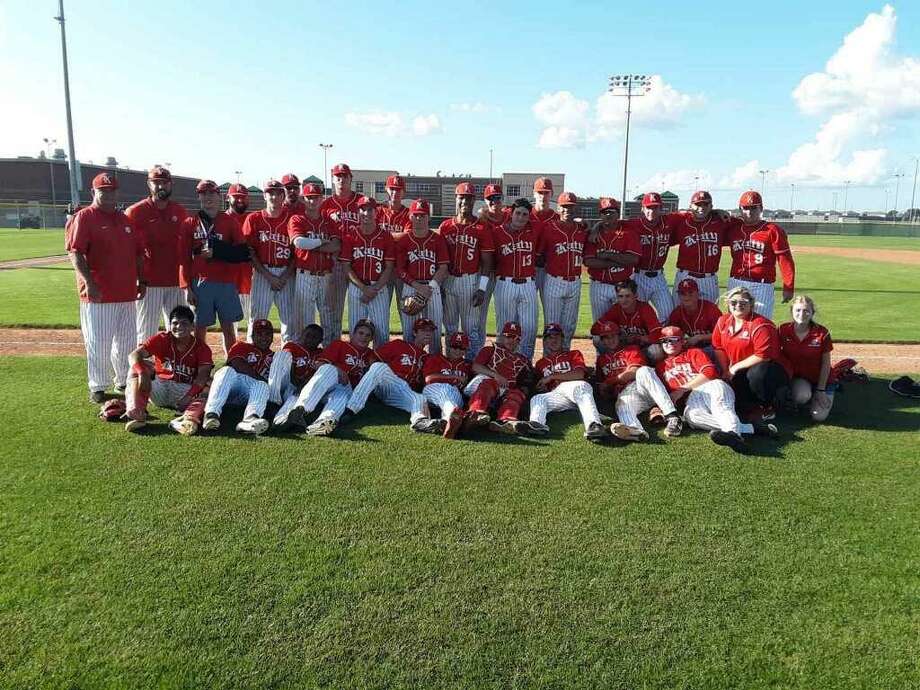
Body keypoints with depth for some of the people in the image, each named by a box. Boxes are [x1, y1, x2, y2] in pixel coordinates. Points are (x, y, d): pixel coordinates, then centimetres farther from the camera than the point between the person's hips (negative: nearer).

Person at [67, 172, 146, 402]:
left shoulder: (125, 220, 16)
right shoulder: (84, 217, -4)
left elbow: (138, 252, 19)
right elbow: (75, 253, -13)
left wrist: (141, 281, 12)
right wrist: (89, 282, -23)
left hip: (127, 293, 6)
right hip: (98, 295, -6)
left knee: (127, 341, 13)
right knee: (98, 342, -2)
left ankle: (125, 381, 27)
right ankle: (97, 387, 9)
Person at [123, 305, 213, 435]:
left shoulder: (202, 348, -5)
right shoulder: (161, 339, -3)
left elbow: (203, 375, -19)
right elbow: (134, 355, -15)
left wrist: (189, 396, -37)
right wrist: (142, 373, -37)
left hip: (186, 389, -1)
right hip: (159, 387, 2)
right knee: (138, 367, -19)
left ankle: (189, 418, -53)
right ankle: (136, 414, -34)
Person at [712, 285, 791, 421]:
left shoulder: (760, 325, -19)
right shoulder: (723, 321, 2)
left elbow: (763, 356, -25)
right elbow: (718, 347, 8)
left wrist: (735, 367, -17)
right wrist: (726, 372, -1)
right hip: (739, 373, 6)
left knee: (756, 373, -38)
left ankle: (767, 407, -8)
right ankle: (753, 408, 9)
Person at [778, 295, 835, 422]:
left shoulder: (822, 333, -14)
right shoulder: (783, 330, -12)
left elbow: (826, 363, -7)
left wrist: (821, 389, -8)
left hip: (819, 379, 0)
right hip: (796, 377, 0)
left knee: (818, 416, -11)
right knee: (801, 396, -35)